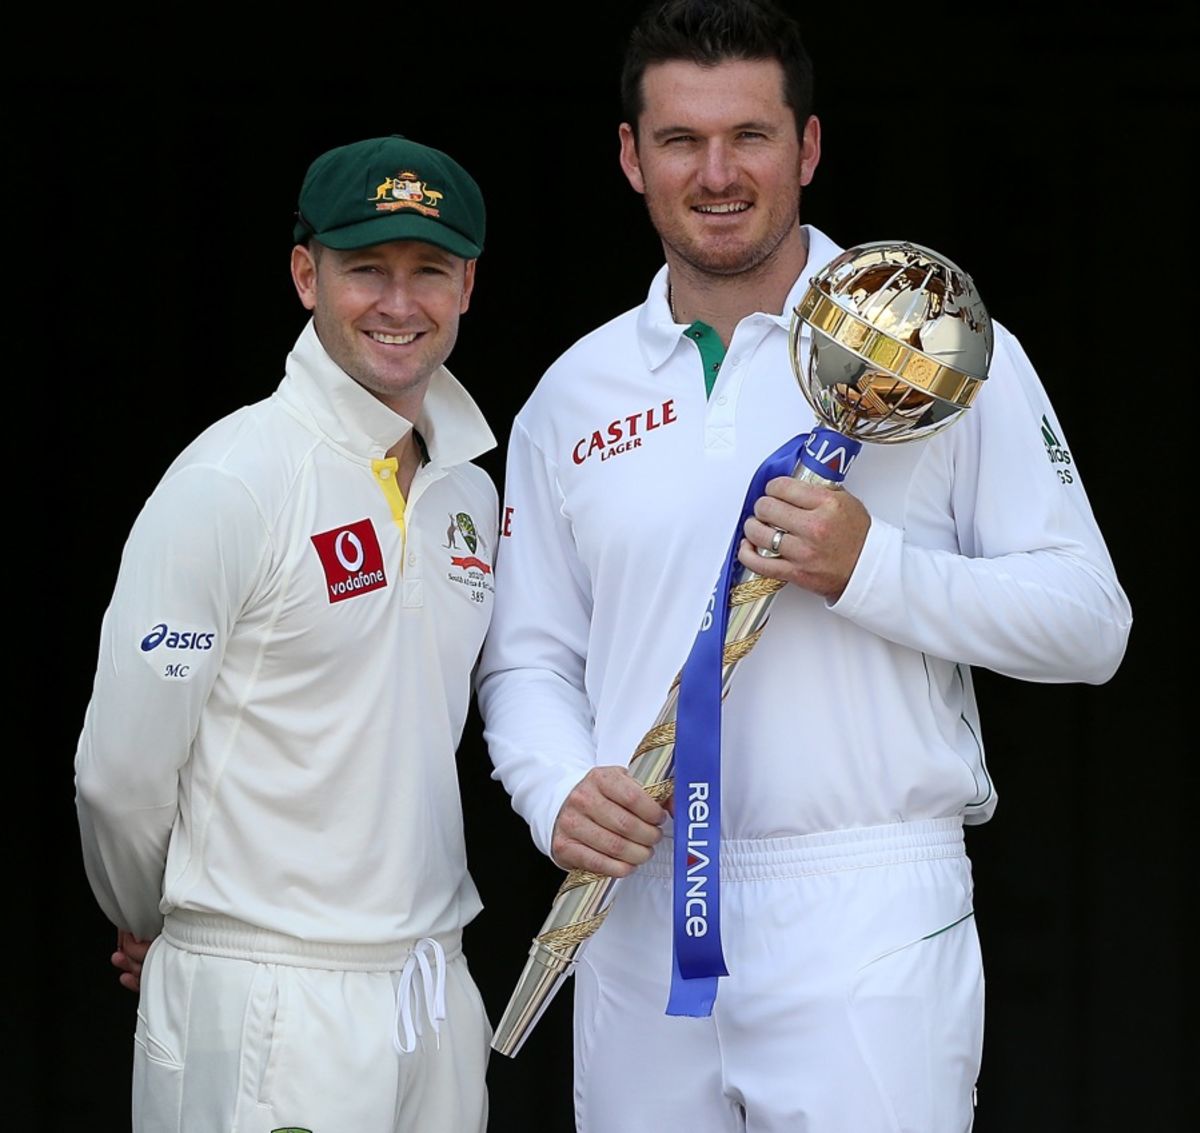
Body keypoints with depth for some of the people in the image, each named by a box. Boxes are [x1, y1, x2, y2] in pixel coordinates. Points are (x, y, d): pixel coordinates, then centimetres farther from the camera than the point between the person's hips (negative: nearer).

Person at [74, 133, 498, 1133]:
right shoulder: (228, 484, -12)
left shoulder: (469, 490, 10)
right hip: (267, 1010, -6)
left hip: (436, 993, 6)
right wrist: (155, 927, 5)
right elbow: (122, 776, -9)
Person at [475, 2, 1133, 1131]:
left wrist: (867, 568, -18)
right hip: (637, 920, 4)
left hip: (869, 921, -3)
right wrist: (562, 790, -6)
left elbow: (1090, 622, -4)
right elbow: (527, 659, 15)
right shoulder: (574, 395, 11)